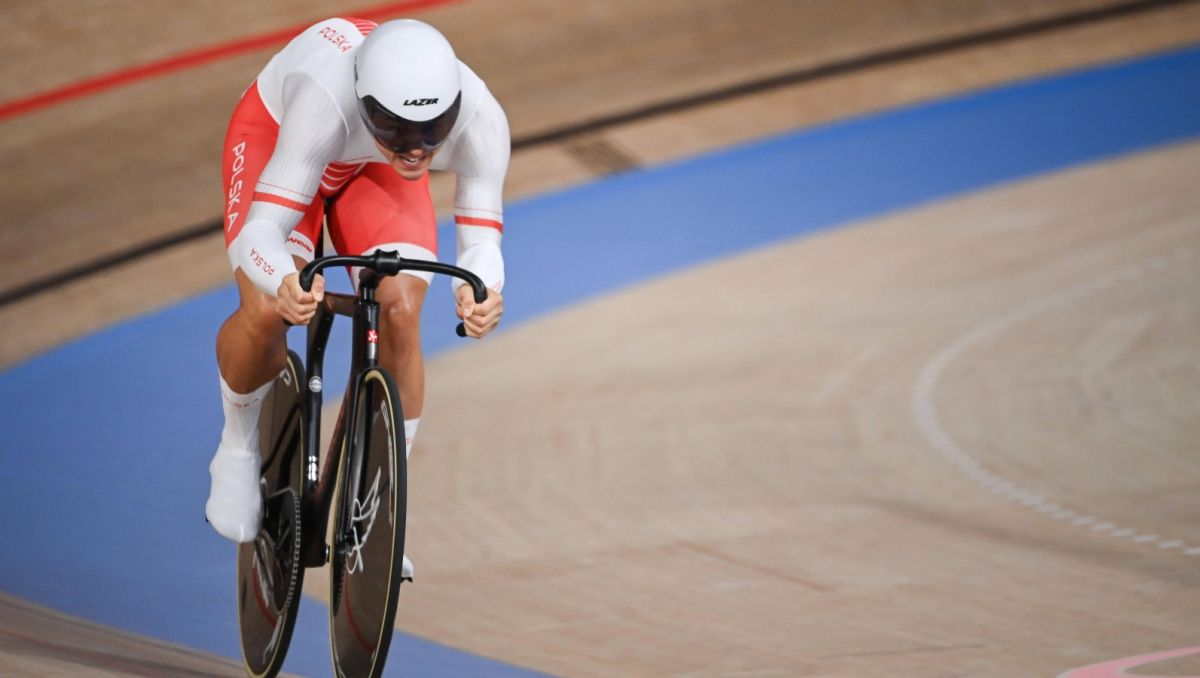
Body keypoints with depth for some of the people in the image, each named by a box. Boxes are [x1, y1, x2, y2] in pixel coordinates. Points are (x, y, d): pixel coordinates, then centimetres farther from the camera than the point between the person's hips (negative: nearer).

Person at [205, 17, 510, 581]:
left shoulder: (479, 117, -36)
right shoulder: (326, 97, -45)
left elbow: (480, 238, -33)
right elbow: (260, 231, -46)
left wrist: (481, 291, -57)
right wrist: (285, 283, -69)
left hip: (374, 171, 2)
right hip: (276, 134, -2)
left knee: (400, 311, -21)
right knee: (266, 310, -25)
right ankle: (239, 446, 8)